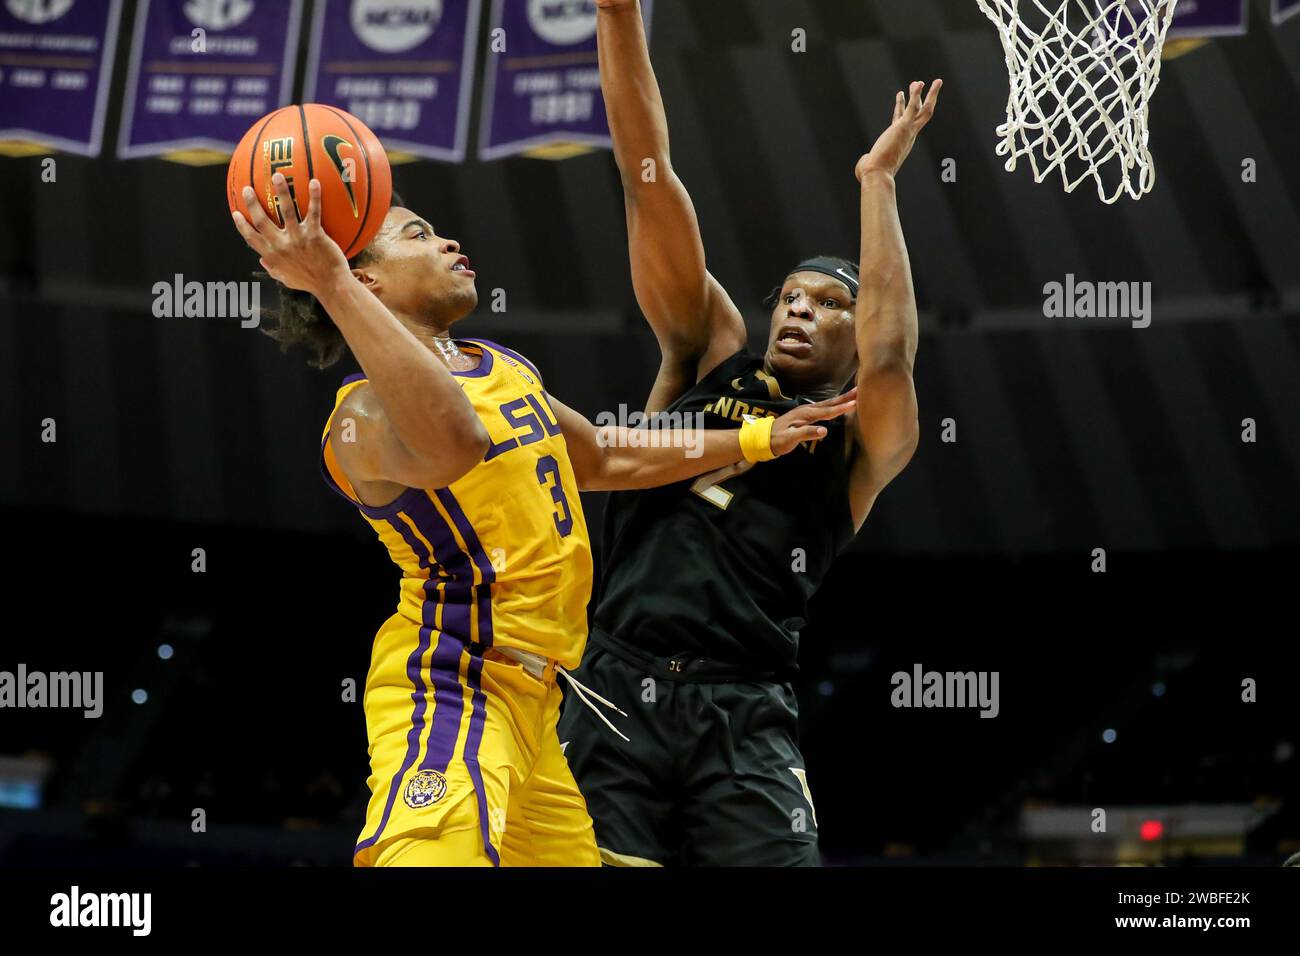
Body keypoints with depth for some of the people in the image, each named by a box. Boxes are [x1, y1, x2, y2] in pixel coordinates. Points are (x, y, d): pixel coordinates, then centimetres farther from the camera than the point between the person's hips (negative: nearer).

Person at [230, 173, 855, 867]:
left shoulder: (507, 368, 19)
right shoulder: (369, 411, -13)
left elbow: (609, 460, 35)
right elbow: (451, 446, -38)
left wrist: (754, 441, 40)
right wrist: (332, 284, -45)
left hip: (526, 698, 10)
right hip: (454, 686, -9)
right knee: (433, 854, -30)